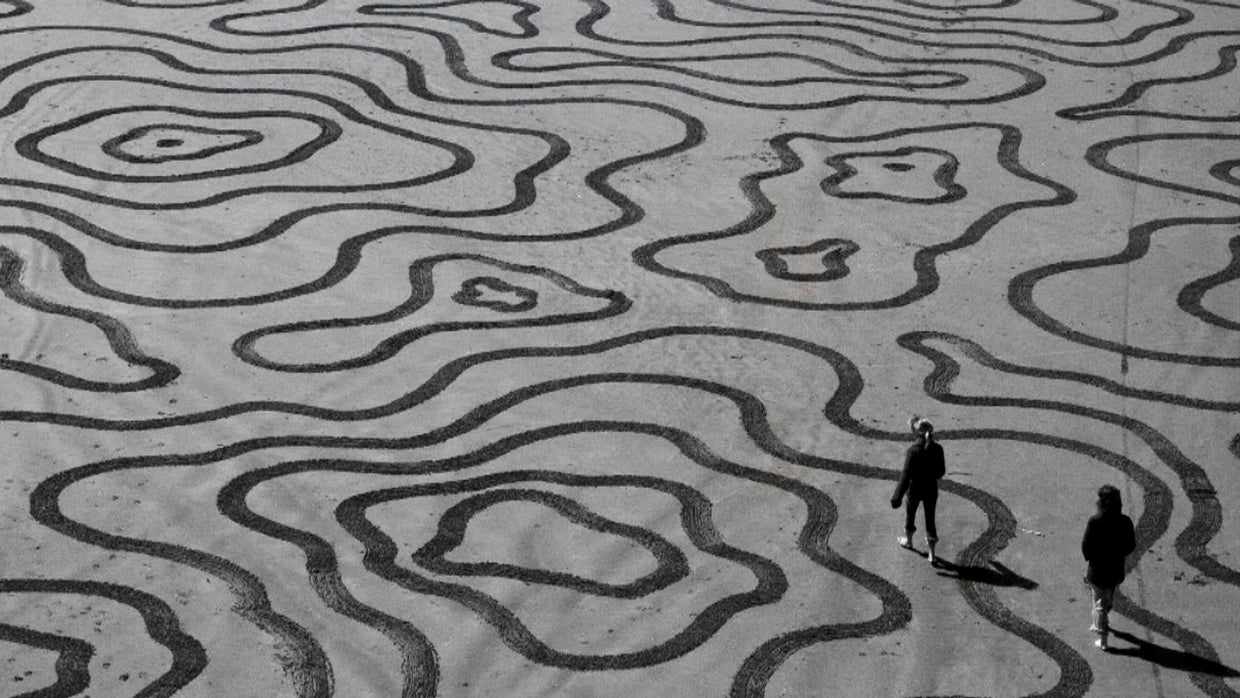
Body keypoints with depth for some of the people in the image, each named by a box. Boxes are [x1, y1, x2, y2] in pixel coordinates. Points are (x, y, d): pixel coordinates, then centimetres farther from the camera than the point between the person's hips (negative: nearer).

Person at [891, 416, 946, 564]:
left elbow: (906, 475, -21)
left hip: (915, 489, -3)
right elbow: (941, 471, 0)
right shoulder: (937, 449, -12)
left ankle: (908, 540, 48)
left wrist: (897, 496, -15)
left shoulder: (913, 450, -24)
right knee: (930, 519, 14)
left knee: (910, 514, 24)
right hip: (931, 489, 3)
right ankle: (932, 554, 16)